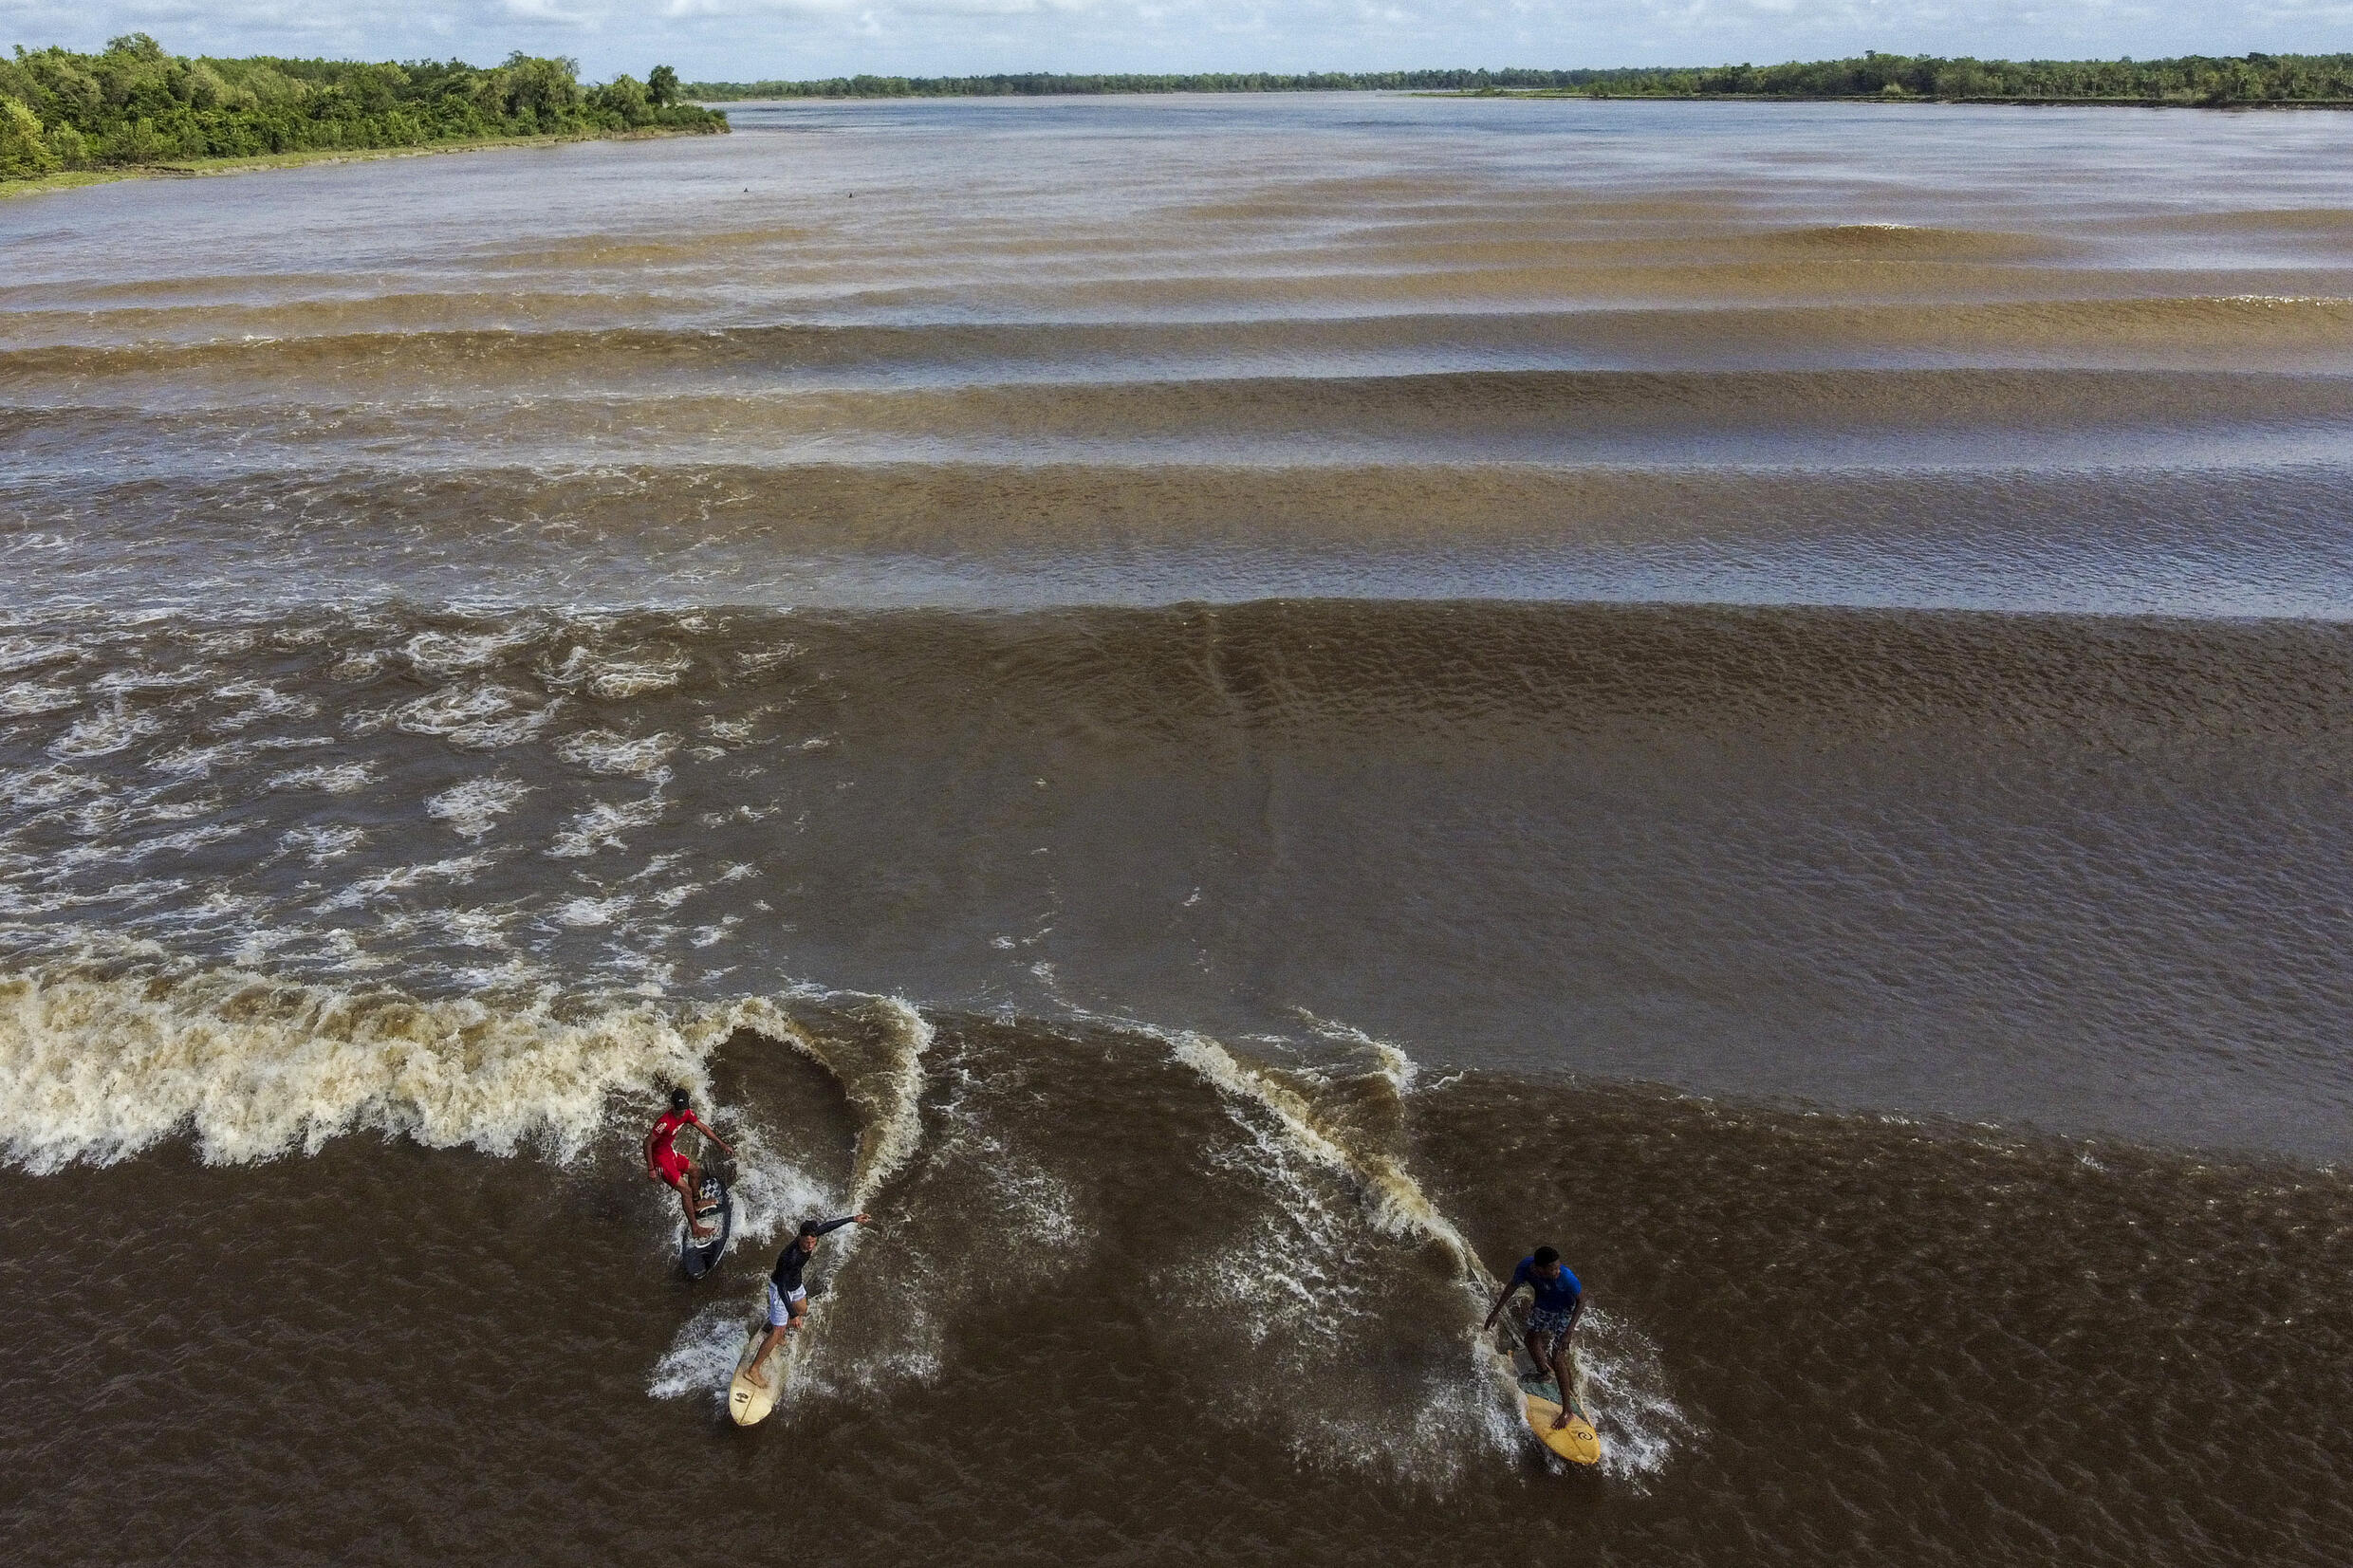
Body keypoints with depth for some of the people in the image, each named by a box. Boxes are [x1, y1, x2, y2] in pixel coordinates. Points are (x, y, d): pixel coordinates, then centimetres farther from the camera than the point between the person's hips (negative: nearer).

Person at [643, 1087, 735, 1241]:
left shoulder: (687, 1114, -8)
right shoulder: (665, 1123, -33)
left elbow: (702, 1128, 4)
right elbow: (648, 1143, -26)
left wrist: (721, 1143, 3)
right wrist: (651, 1169, -21)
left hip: (670, 1152, 9)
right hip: (660, 1159, -9)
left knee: (696, 1171, 22)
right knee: (685, 1190, -9)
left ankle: (696, 1204, 44)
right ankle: (694, 1228, 1)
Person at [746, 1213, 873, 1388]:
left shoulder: (811, 1234, -21)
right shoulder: (789, 1257, -41)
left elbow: (827, 1226, -1)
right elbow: (782, 1288, -35)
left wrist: (853, 1219, 3)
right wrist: (792, 1315, -35)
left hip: (795, 1284, 8)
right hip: (781, 1289, -8)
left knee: (802, 1310, 31)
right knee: (777, 1332, -3)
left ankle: (778, 1338, 54)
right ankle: (753, 1370, 9)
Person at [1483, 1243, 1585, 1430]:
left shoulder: (1565, 1277, -40)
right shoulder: (1526, 1267, -31)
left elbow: (1581, 1301, -23)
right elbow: (1513, 1286, -9)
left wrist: (1568, 1332, -28)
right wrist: (1496, 1310, 0)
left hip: (1564, 1311, -5)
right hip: (1541, 1307, 5)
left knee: (1557, 1359, -10)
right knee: (1532, 1341, 21)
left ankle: (1567, 1410, 3)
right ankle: (1544, 1374, 54)